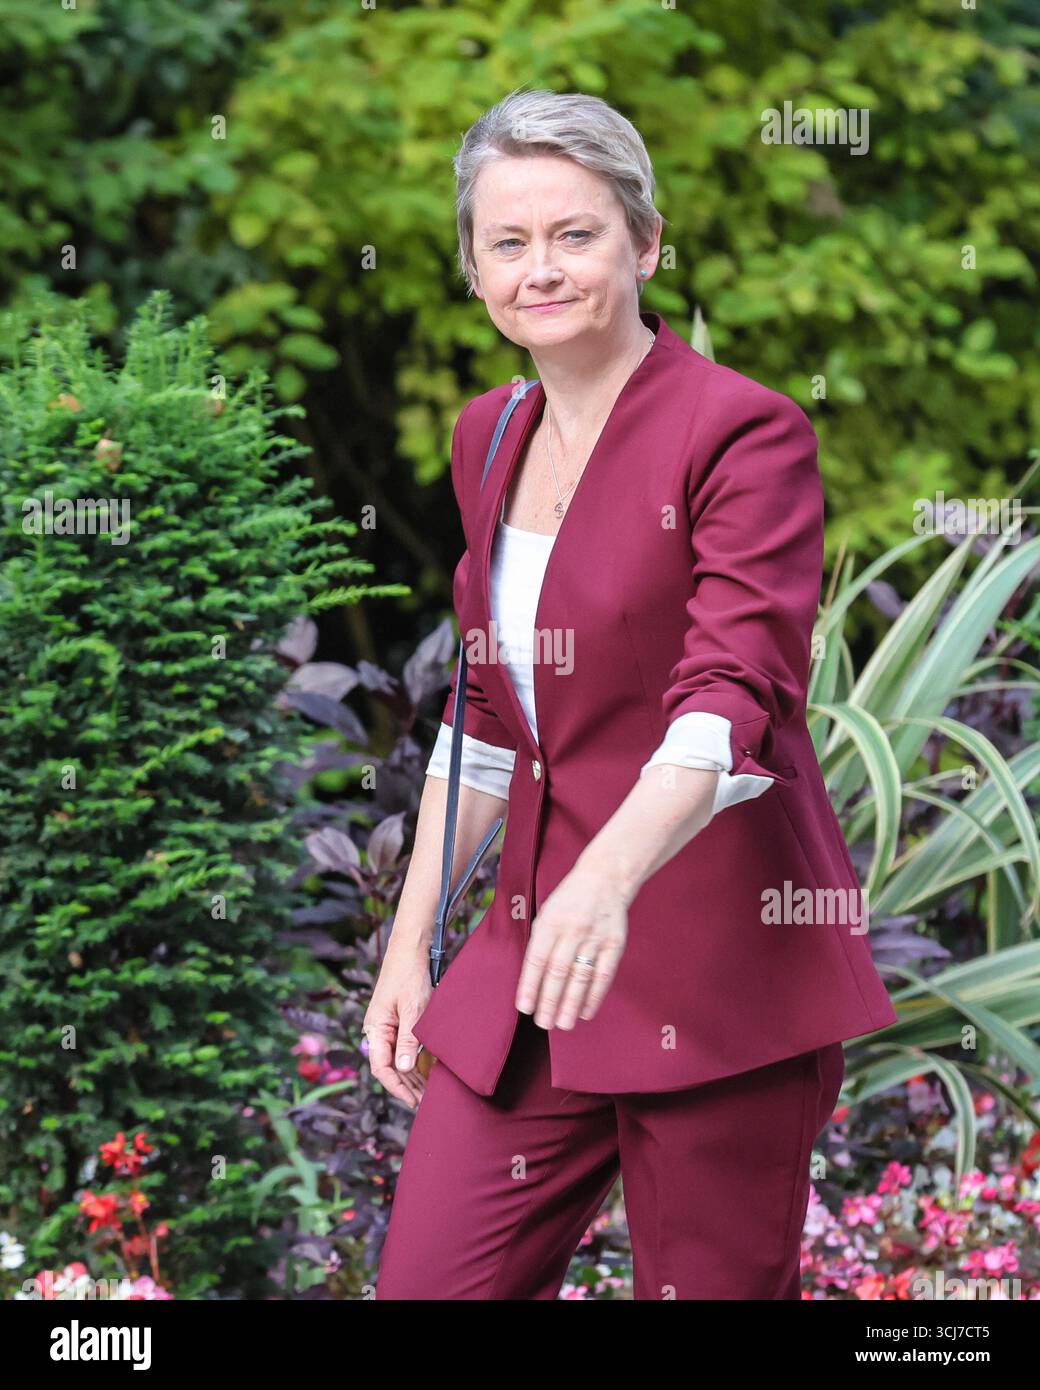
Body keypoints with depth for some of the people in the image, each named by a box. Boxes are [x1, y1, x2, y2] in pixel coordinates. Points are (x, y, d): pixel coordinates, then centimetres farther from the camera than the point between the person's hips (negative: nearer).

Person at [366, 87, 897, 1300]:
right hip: (535, 949, 6)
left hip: (719, 969, -6)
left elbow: (731, 701, -23)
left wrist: (608, 879, -40)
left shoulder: (742, 433, -10)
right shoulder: (490, 439, 12)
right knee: (426, 1285, 0)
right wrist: (409, 946, 15)